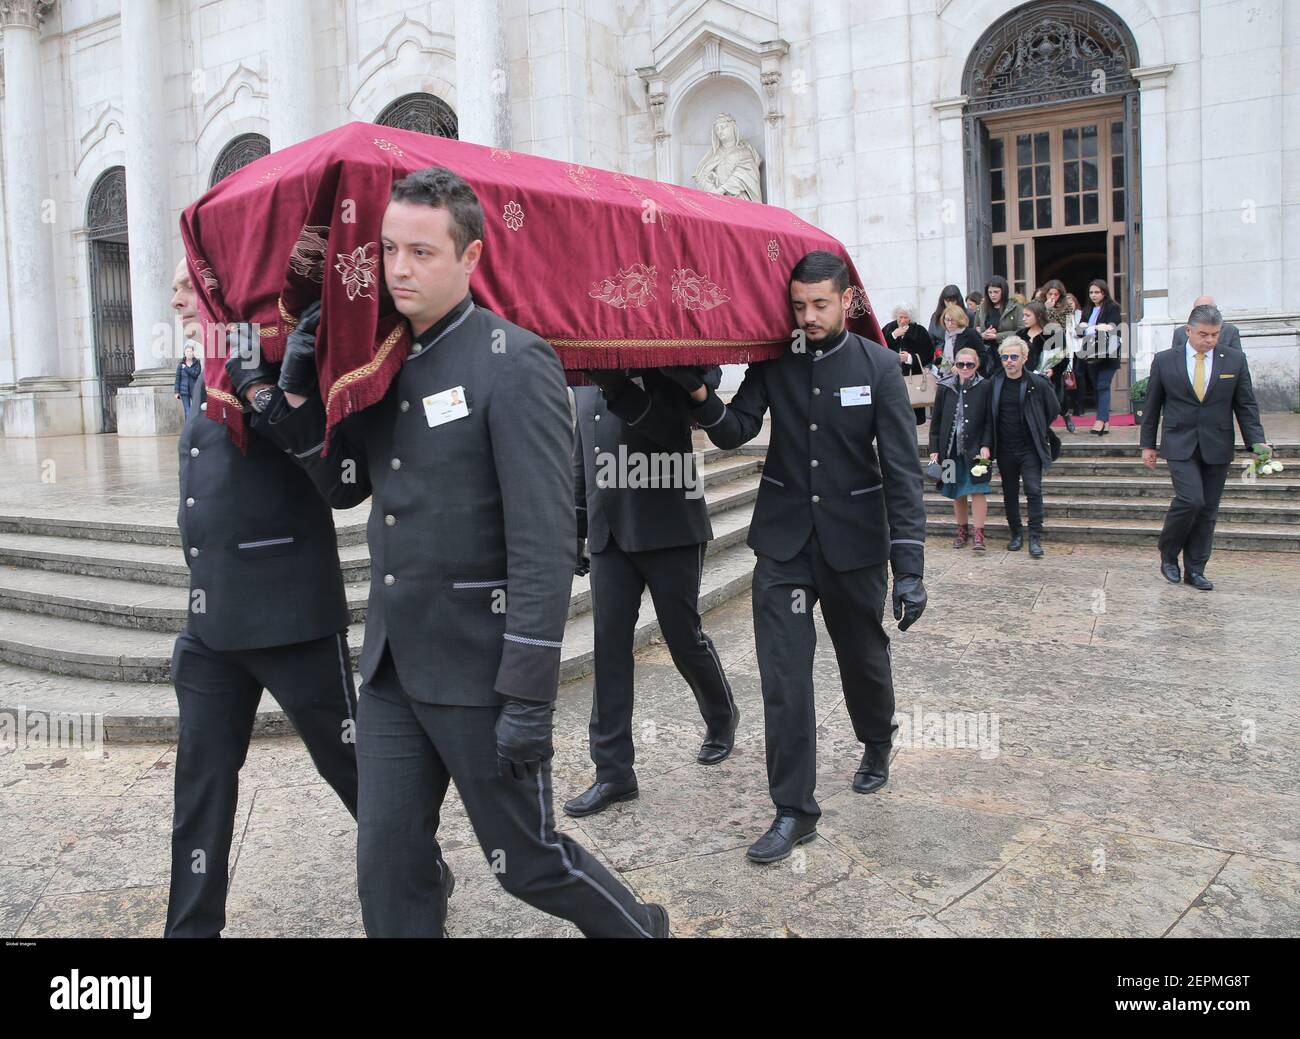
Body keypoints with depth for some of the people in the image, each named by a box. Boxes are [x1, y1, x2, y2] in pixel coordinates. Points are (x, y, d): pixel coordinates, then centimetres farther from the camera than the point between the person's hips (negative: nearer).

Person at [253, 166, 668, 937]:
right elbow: (344, 484, 16)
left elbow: (545, 543, -19)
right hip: (393, 665, 7)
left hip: (477, 669, -7)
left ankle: (642, 929, 36)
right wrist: (301, 395, 0)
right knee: (388, 866, 11)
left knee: (528, 861, 8)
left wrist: (529, 697, -21)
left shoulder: (514, 362, -14)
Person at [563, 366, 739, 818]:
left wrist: (618, 388, -34)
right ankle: (613, 772, 7)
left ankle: (722, 717, 36)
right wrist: (577, 527, 18)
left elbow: (669, 424, -21)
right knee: (609, 647, 1)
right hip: (609, 532, 5)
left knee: (684, 637, 8)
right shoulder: (587, 379, 11)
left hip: (668, 528, -5)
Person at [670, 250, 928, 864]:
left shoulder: (877, 366, -7)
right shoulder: (774, 363, 1)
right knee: (783, 678, -3)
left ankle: (877, 746, 48)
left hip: (854, 542, -1)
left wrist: (909, 568, -16)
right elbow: (736, 432, -7)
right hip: (783, 542, 1)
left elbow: (902, 472, -10)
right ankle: (794, 811, 7)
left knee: (863, 659, 17)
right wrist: (705, 401, -29)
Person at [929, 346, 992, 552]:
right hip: (951, 448, 3)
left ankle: (979, 534, -1)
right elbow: (936, 420, 6)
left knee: (977, 491, -5)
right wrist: (934, 449, 2)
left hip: (975, 448, -3)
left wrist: (985, 446, -13)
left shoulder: (985, 387, -4)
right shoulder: (945, 388, 3)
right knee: (957, 492, 11)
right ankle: (962, 530, 24)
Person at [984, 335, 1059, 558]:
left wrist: (1038, 432, 10)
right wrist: (987, 445, -4)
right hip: (1005, 450, 3)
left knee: (1034, 491, -10)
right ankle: (1016, 534, 22)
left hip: (1030, 449, -3)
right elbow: (989, 418, 4)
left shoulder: (1037, 383, -6)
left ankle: (1035, 538, -7)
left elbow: (1052, 410, 7)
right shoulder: (995, 384, 2)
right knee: (1010, 494, 10)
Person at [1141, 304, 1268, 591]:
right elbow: (1152, 406, 6)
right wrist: (1147, 444, 6)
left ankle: (1195, 570, 15)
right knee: (1190, 499, -17)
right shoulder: (1164, 360, 0)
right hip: (1180, 445, -2)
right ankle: (1168, 554, 5)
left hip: (1217, 447, 2)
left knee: (1207, 510, 4)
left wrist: (1257, 441, -7)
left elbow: (1246, 405, 4)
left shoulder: (1235, 360, 3)